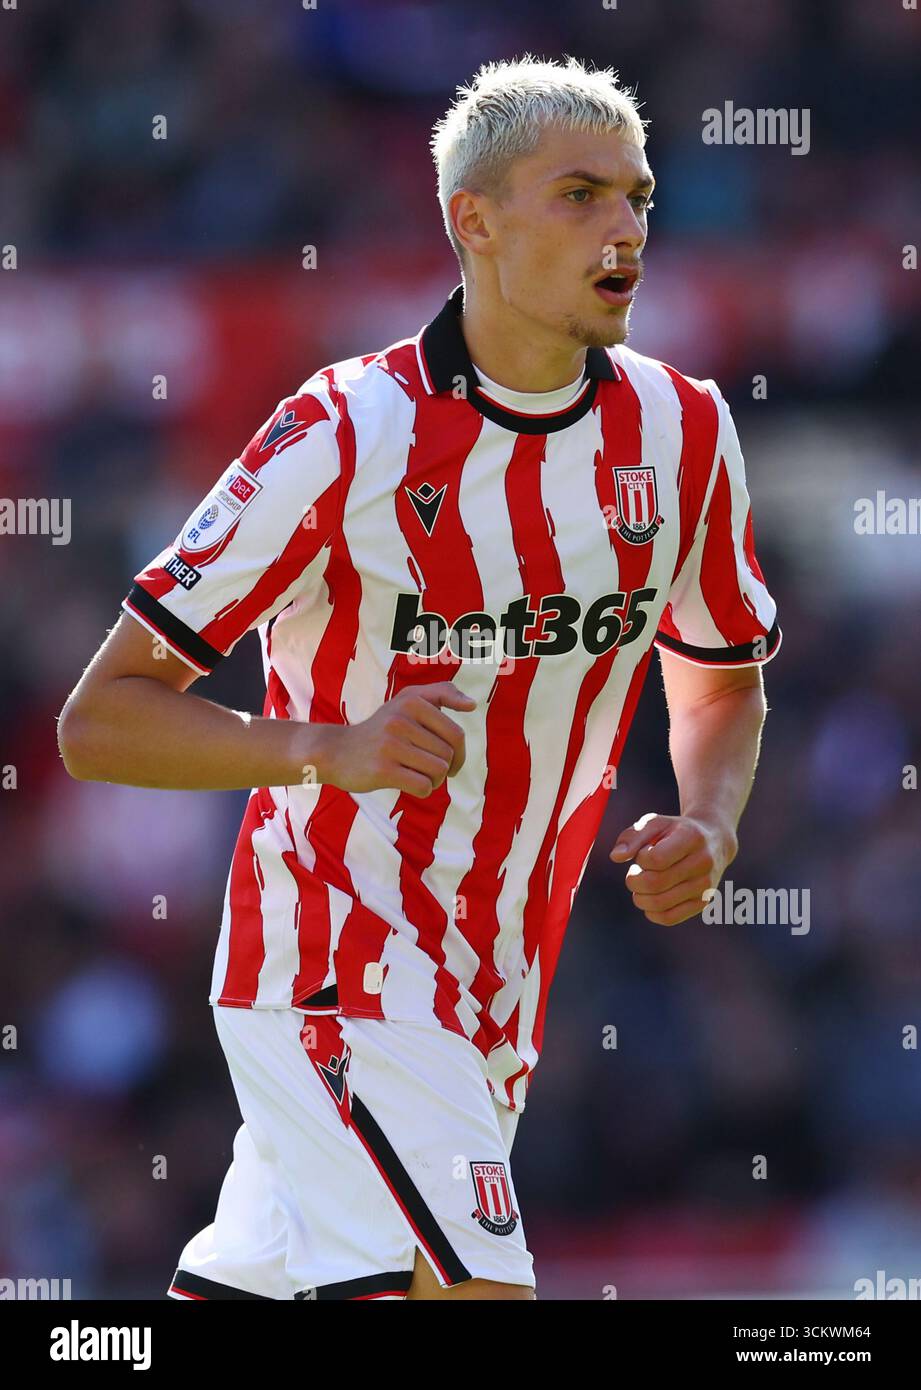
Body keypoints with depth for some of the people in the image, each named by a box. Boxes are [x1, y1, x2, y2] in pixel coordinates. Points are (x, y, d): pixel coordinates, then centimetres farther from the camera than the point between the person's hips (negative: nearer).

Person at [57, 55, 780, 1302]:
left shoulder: (682, 430, 2)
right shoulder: (343, 434, -13)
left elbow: (722, 677, 20)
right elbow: (101, 720, -11)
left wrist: (709, 827, -2)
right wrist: (331, 748, -27)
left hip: (499, 998, 6)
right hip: (332, 957, -6)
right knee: (473, 1287, -22)